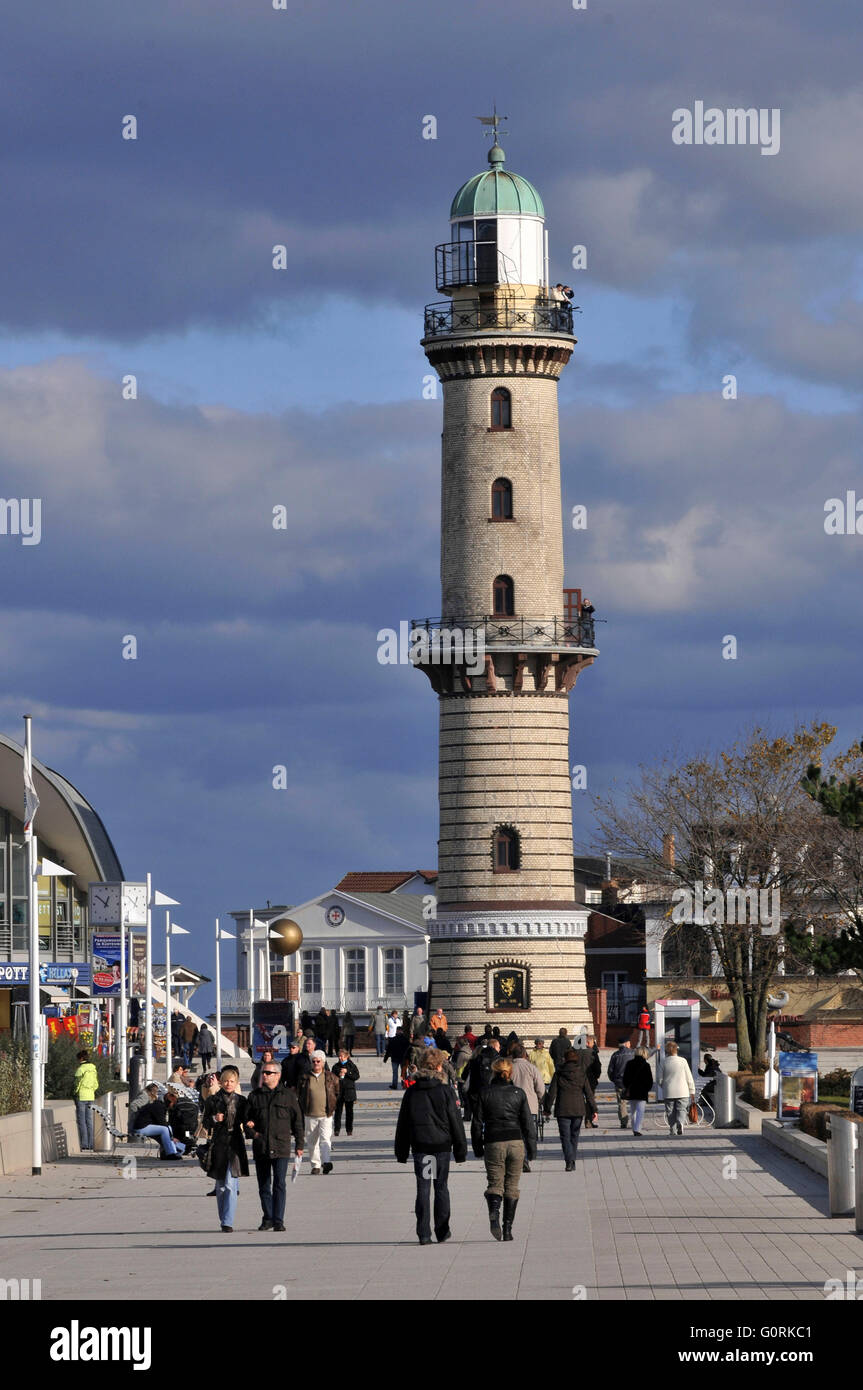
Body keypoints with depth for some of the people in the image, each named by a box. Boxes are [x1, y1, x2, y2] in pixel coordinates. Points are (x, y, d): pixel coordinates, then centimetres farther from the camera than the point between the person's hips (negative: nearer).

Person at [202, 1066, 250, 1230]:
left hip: (236, 1144, -2)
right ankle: (223, 1220, 22)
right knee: (221, 1185, 9)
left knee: (231, 1184, -12)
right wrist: (214, 1119, -11)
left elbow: (246, 1121, 11)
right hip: (219, 1144, 2)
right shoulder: (213, 1100, 7)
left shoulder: (241, 1101, 6)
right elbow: (205, 1123, 9)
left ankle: (228, 1222, -15)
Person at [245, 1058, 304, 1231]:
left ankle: (278, 1221, -8)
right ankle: (267, 1219, 20)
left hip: (281, 1148, -3)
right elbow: (247, 1119, 15)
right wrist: (251, 1131, -6)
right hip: (260, 1148, 3)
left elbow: (297, 1122, 8)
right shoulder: (255, 1096, 9)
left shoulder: (288, 1096, 5)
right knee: (264, 1186, 9)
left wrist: (299, 1145, 6)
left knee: (279, 1184, -9)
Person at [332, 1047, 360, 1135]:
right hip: (338, 1091, 1)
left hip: (349, 1091, -1)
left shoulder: (352, 1065, 3)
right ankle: (337, 1129, -1)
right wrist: (338, 1076, -11)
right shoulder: (336, 1066, 8)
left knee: (349, 1111, 5)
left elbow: (357, 1076, -5)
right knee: (338, 1110, -3)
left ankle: (349, 1129, 12)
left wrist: (347, 1072, -14)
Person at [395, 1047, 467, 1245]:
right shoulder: (445, 1091, -6)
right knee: (441, 1187, 10)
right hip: (442, 1145, -1)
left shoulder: (411, 1092, 1)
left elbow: (402, 1124, 6)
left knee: (423, 1188, 2)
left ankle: (423, 1234, -4)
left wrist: (401, 1152, 13)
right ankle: (442, 1231, 13)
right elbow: (455, 1122, -3)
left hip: (419, 1146, 1)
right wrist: (461, 1149, 4)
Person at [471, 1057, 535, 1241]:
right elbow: (527, 1123, 3)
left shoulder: (484, 1095, 0)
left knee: (494, 1184, 5)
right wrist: (531, 1148, 9)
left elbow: (477, 1124, 2)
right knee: (511, 1186, 10)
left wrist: (478, 1148, 12)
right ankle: (508, 1228, 7)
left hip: (493, 1144, -1)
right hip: (516, 1143, 1)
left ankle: (494, 1212, -26)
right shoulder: (518, 1093, 1)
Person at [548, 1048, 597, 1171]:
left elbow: (553, 1092, -3)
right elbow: (589, 1093, 1)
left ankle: (569, 1161, -20)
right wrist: (594, 1110, 5)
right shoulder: (581, 1074, 2)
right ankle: (572, 1162, 19)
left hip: (563, 1109, -2)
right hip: (578, 1109, 2)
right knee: (574, 1135, 15)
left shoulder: (558, 1074, -3)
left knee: (565, 1136, -2)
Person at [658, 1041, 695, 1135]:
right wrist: (692, 1091, 9)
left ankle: (673, 1130, 4)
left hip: (668, 1092, 0)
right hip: (682, 1092, 0)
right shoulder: (683, 1061, -4)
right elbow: (689, 1077, 0)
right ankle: (680, 1122, -22)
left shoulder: (664, 1062, -3)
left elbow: (659, 1079, 1)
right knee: (681, 1109, 5)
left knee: (670, 1111, 9)